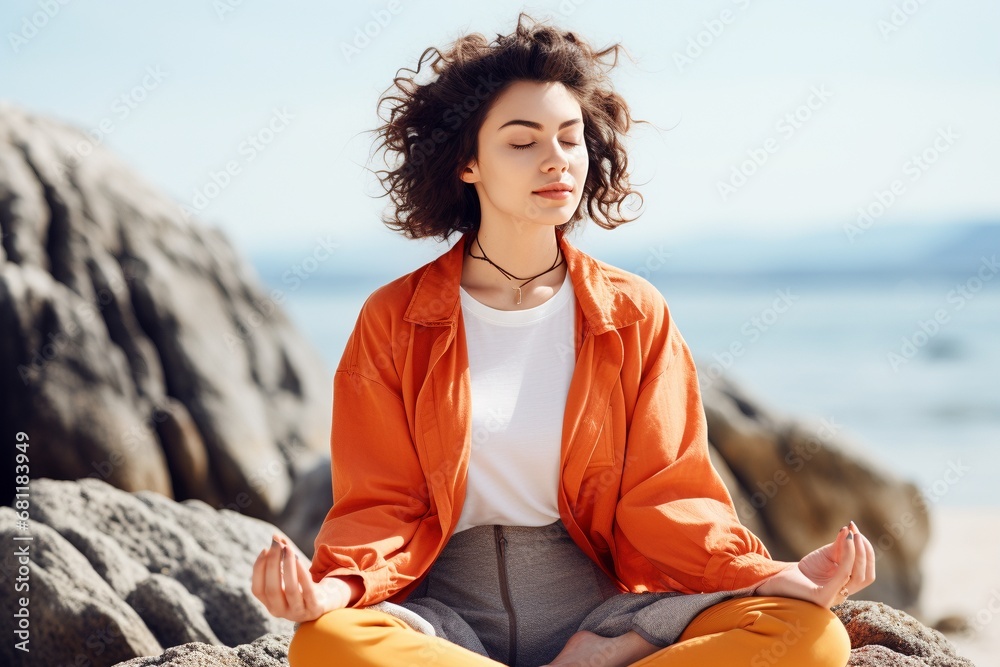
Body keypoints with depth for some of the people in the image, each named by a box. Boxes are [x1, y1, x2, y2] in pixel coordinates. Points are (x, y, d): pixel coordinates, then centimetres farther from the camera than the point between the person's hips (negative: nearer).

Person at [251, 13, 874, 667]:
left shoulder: (634, 314, 6)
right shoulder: (394, 322, 4)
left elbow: (663, 498, 2)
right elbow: (384, 506, 1)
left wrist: (771, 578, -17)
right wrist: (336, 586, -22)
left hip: (596, 605, 1)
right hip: (447, 612, -1)